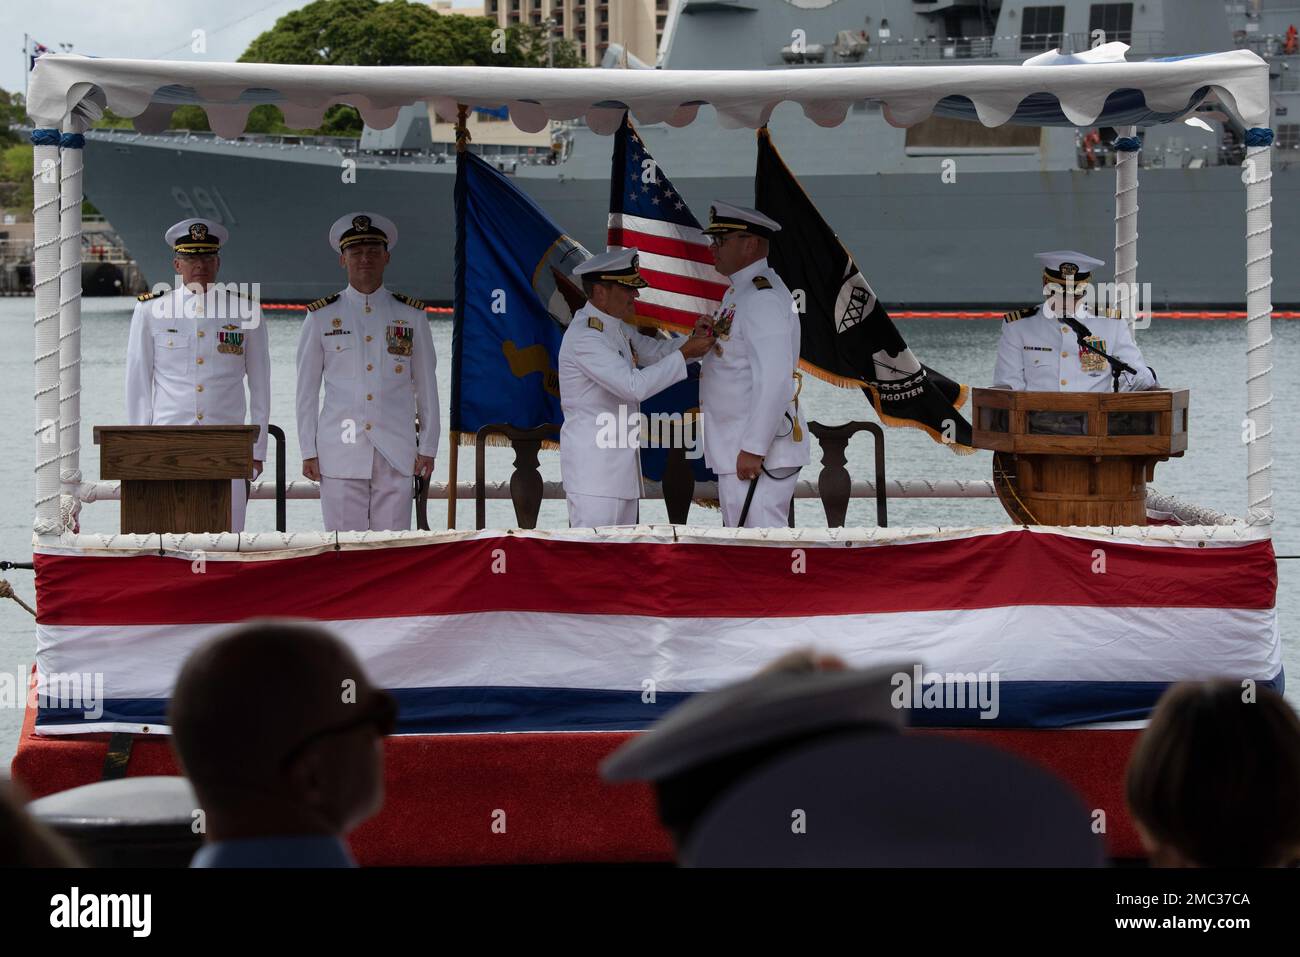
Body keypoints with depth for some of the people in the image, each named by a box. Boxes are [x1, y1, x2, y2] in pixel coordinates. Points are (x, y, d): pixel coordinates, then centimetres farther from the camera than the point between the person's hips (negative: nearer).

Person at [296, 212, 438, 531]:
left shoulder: (412, 316, 9)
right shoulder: (321, 318, 7)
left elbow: (427, 388, 10)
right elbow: (307, 391, 7)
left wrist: (428, 448, 5)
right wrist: (308, 452, 2)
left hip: (396, 455, 1)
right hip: (341, 454, -1)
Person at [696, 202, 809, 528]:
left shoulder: (763, 297, -17)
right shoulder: (740, 293, 17)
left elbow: (775, 379, -25)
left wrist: (753, 449, -26)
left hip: (753, 452, -11)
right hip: (737, 447, 11)